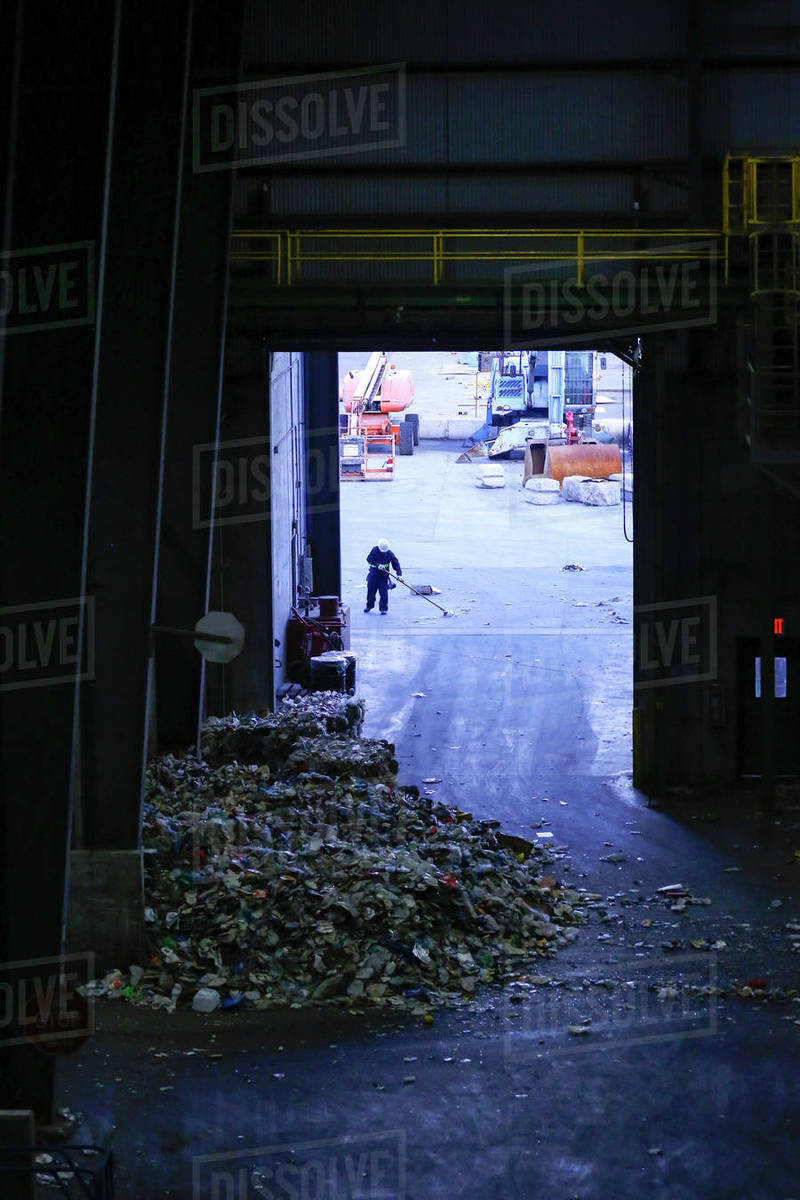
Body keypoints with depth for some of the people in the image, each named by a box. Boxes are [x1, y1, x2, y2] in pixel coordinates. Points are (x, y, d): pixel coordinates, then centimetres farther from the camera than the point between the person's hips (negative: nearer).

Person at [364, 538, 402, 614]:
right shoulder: (374, 550, -11)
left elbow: (396, 564, -14)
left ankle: (384, 609, 1)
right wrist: (377, 565, -26)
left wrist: (399, 574, -25)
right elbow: (369, 559, -13)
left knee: (383, 591, -7)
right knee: (371, 589, 6)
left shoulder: (389, 553, -13)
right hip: (374, 572, 1)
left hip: (384, 574, -1)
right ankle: (369, 606, 24)